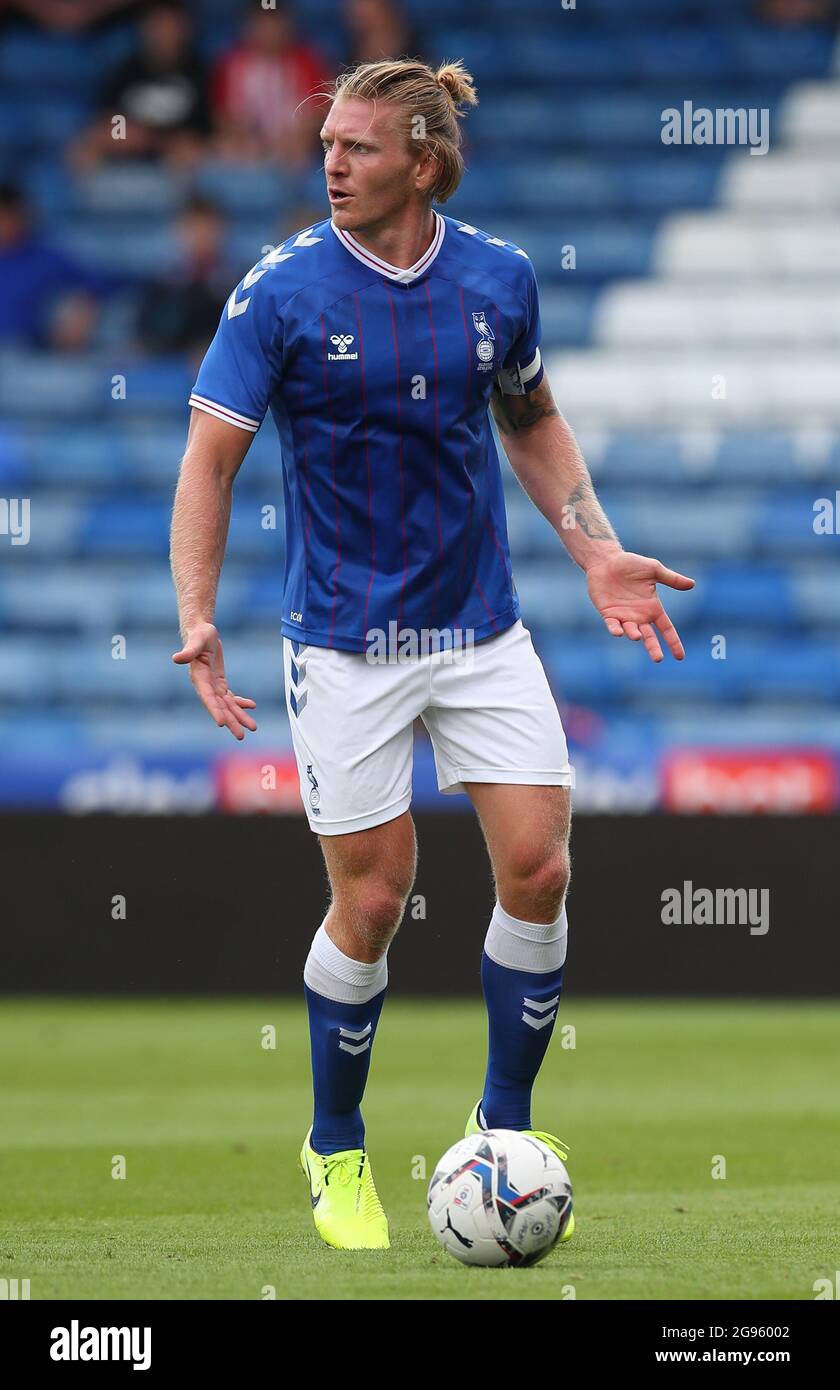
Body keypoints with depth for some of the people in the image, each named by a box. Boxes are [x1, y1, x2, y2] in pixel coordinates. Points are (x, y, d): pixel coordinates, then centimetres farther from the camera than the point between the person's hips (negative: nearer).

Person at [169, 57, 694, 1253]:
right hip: (347, 646, -3)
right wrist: (197, 618, -22)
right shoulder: (283, 292, -11)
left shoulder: (499, 279, 0)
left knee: (539, 870, -5)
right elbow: (211, 459, -10)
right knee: (372, 902, -1)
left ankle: (505, 1124, 15)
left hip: (483, 628, 3)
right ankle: (336, 1152, 21)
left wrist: (596, 551, 6)